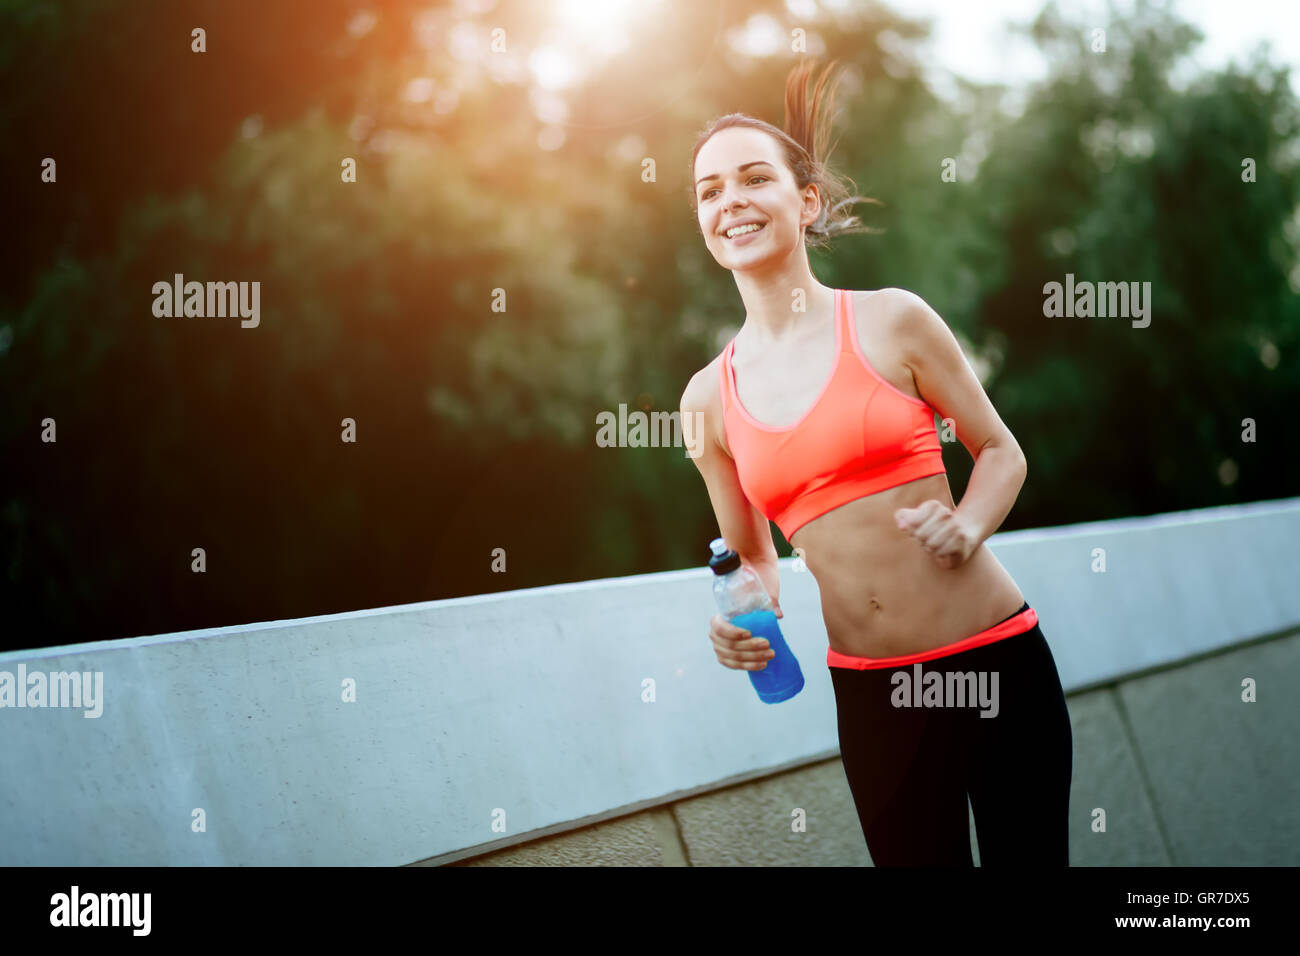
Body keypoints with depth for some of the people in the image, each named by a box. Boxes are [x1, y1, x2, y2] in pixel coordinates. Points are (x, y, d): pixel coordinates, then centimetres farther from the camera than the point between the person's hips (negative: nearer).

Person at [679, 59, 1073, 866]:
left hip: (996, 657, -2)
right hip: (870, 690, 3)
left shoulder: (892, 321, -4)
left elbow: (1001, 451, 5)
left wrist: (969, 527, -14)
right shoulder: (711, 397, 5)